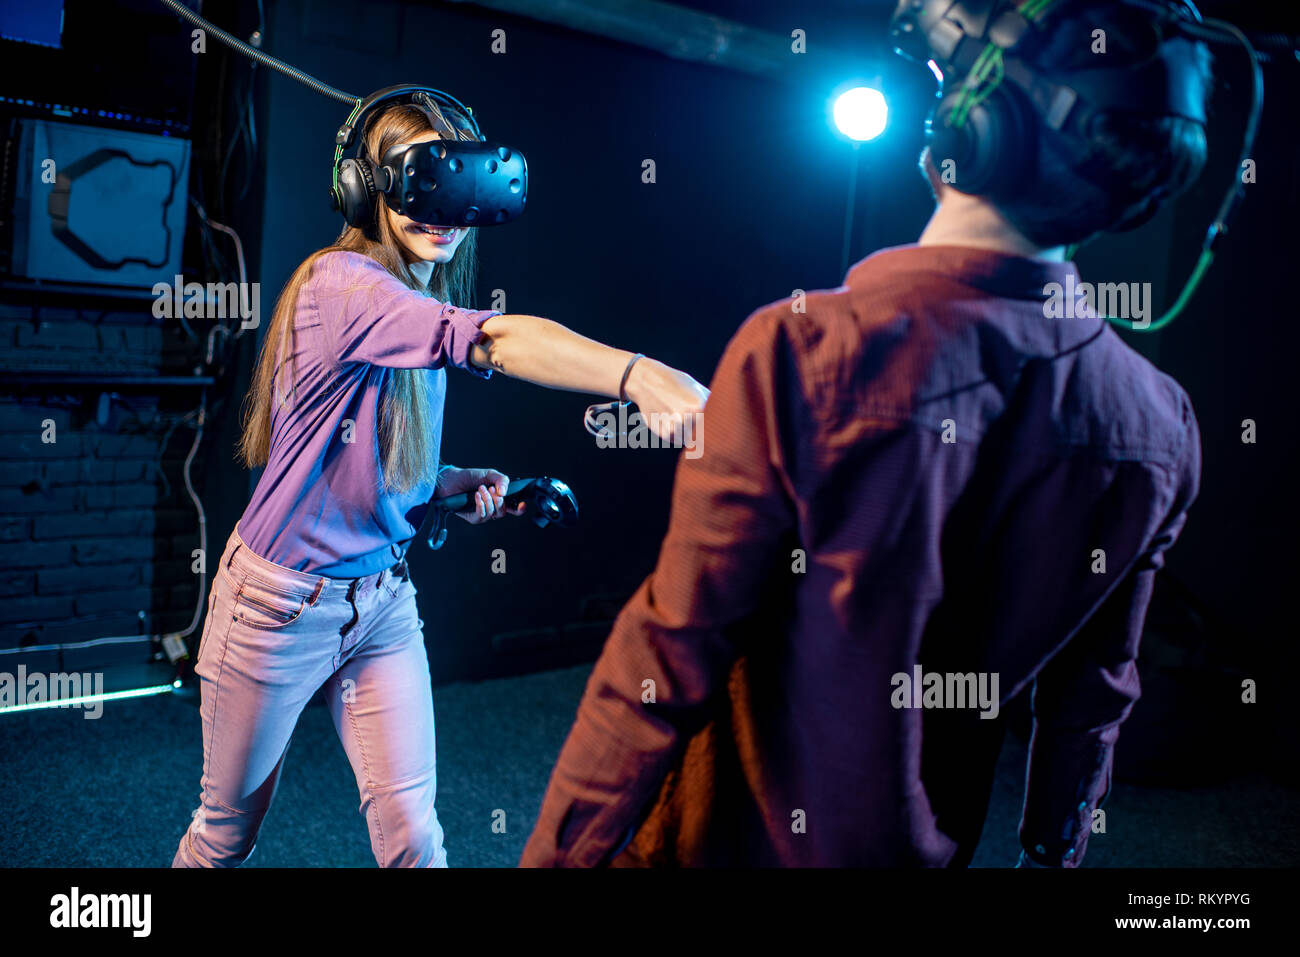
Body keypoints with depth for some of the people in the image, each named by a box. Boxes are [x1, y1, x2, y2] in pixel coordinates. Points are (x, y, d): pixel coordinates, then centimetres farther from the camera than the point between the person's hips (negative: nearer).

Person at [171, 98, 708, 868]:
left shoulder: (423, 312, 5)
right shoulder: (341, 284, -21)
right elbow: (492, 341, -40)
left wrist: (460, 484, -4)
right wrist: (639, 375, -53)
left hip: (384, 601, 6)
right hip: (283, 602, -6)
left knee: (412, 834, 4)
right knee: (230, 831, 15)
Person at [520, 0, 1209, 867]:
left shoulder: (803, 350, -27)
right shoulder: (1162, 429, -9)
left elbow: (668, 666, -25)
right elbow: (1094, 702, 2)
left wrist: (556, 853, -13)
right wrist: (1050, 853, 18)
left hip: (744, 839, -4)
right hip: (923, 846, 5)